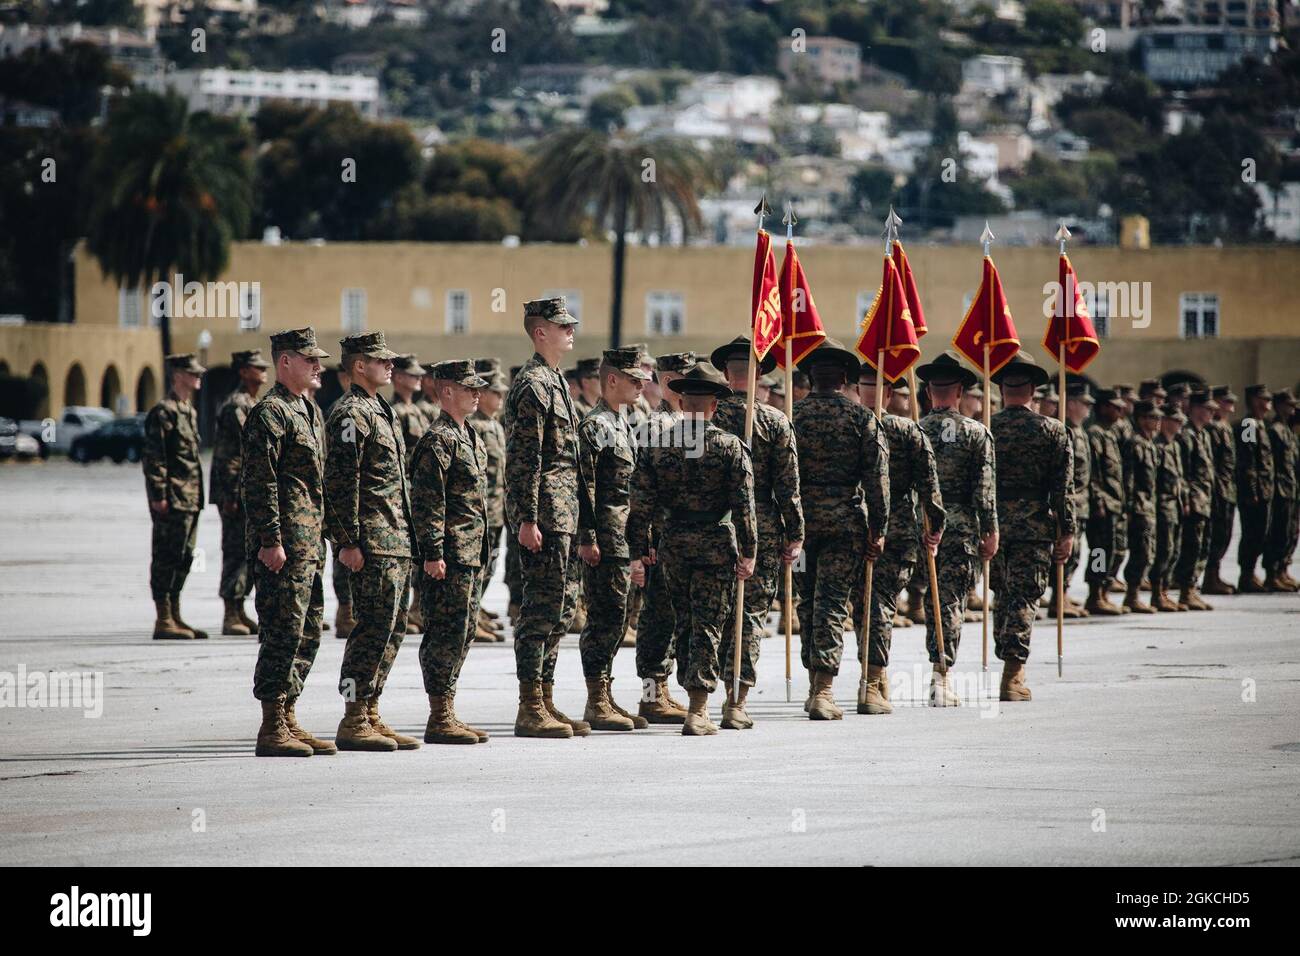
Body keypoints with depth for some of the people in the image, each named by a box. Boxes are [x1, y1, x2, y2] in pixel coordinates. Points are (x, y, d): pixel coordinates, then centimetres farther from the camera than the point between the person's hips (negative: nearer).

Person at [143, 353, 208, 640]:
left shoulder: (189, 412, 18)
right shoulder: (163, 412, -11)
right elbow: (153, 456, -16)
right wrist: (159, 495, -20)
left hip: (190, 498, 10)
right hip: (172, 500, -10)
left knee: (183, 558, 12)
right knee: (166, 557, -6)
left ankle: (174, 617, 18)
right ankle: (163, 620, -5)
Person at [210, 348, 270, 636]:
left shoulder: (255, 405, 18)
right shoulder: (235, 406, -13)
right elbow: (227, 454, -18)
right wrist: (231, 495, -22)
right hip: (237, 492, -10)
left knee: (248, 552, 11)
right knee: (237, 550, -8)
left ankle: (239, 612, 17)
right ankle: (230, 616, -7)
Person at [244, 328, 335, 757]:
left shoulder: (310, 412, 18)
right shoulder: (270, 413, -11)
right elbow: (259, 481, -17)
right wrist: (270, 540, -21)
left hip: (309, 542, 10)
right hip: (282, 544, -10)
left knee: (308, 632, 11)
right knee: (284, 632, -9)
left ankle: (288, 719, 18)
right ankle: (272, 728, -6)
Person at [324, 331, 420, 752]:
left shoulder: (380, 411, 19)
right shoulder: (350, 414, -11)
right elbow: (342, 481, -17)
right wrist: (349, 541, -21)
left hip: (397, 540, 10)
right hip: (373, 541, -10)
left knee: (393, 627, 11)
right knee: (375, 626, -10)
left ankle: (370, 715, 15)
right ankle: (354, 721, -7)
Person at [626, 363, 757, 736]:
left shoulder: (659, 446, 0)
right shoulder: (730, 446, -7)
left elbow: (642, 503, 1)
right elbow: (743, 504, -9)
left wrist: (640, 548, 10)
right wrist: (748, 551, -4)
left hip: (673, 543, 3)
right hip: (717, 544, -3)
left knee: (684, 622, 15)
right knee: (708, 625, -1)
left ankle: (696, 701, 24)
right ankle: (698, 710, -7)